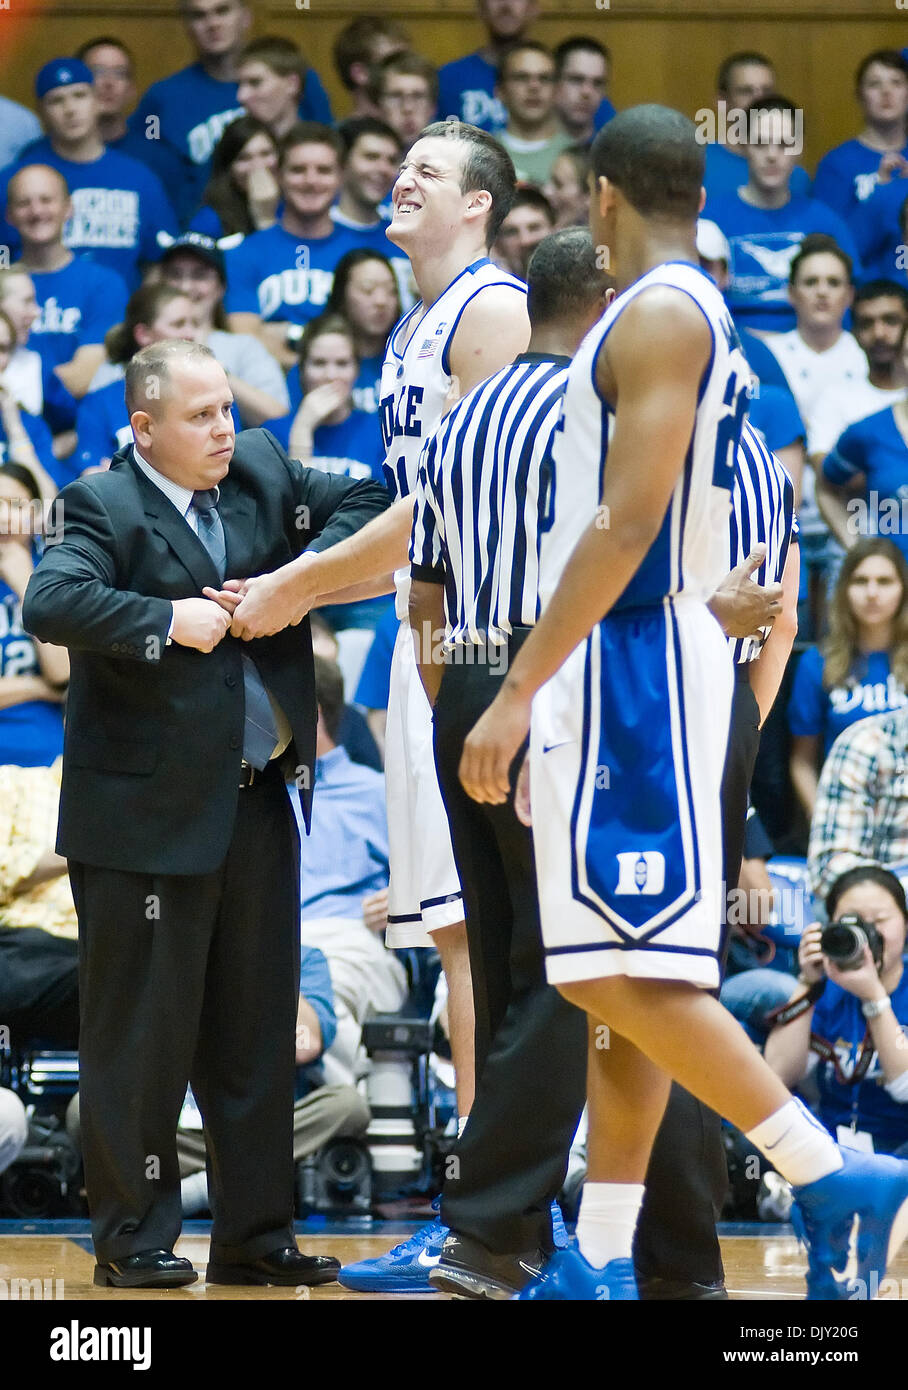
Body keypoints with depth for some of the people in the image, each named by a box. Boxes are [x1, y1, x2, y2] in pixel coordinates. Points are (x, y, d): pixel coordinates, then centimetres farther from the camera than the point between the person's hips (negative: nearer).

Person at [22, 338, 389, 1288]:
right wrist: (169, 621, -23)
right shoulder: (104, 507, -11)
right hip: (148, 814, -7)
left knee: (257, 1030, 11)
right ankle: (132, 1239, 10)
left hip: (258, 801, 7)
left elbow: (365, 504, 10)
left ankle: (254, 1235, 19)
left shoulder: (261, 472, 8)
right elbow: (50, 603, -27)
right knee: (144, 1034, 0)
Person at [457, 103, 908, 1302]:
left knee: (627, 971, -13)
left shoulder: (660, 313, -12)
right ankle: (600, 1265, 9)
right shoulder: (694, 315, 18)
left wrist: (519, 688, -22)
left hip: (631, 659, -10)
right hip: (630, 668, 10)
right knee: (618, 981, 8)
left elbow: (629, 523, -21)